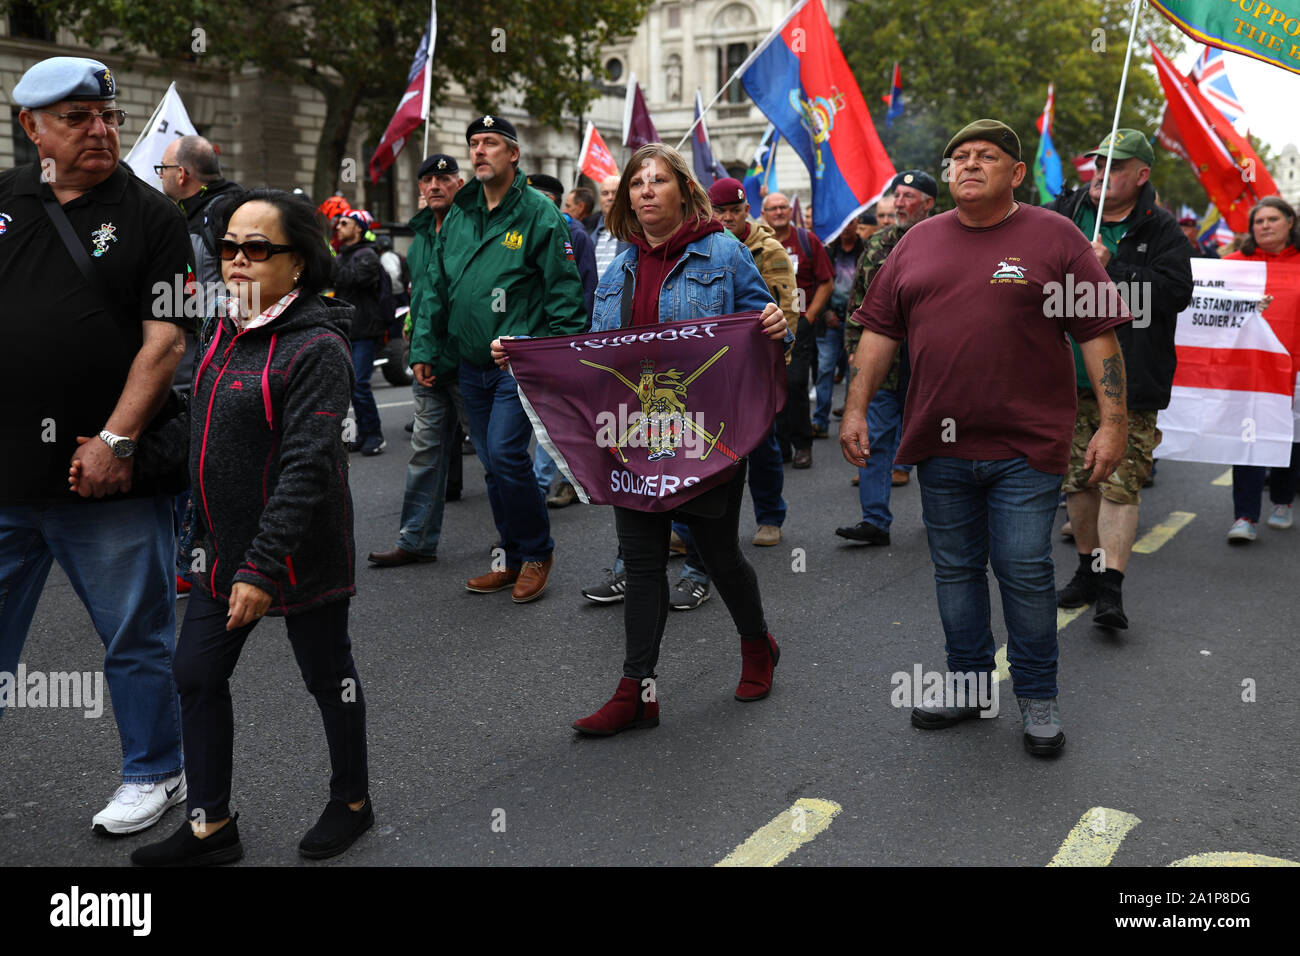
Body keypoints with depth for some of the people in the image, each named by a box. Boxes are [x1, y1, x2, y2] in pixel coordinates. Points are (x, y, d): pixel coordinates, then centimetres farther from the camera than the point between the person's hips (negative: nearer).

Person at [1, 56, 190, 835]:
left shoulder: (151, 215, 0)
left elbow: (166, 338, -7)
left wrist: (116, 440, -15)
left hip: (106, 475, -3)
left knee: (138, 638, 8)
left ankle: (155, 772, 26)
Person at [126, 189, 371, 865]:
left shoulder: (317, 348, -19)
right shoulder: (228, 330, 6)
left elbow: (307, 468, -25)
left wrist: (263, 565, -28)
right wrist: (207, 534, 12)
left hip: (298, 553, -8)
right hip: (225, 547, 8)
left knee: (327, 678, 10)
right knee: (196, 676, 11)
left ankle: (352, 803, 31)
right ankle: (210, 827, 25)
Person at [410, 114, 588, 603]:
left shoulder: (538, 214, -7)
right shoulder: (458, 215, 12)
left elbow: (564, 292, -10)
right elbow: (436, 288, 16)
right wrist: (423, 348, 9)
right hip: (472, 365, 7)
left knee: (506, 456, -14)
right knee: (492, 465, 11)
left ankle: (537, 553, 6)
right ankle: (514, 560, 23)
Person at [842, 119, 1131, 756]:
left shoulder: (1054, 238, 0)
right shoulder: (918, 242, 10)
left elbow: (1098, 334, -2)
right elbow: (879, 331, 12)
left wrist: (1113, 422, -8)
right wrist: (856, 408, 5)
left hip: (1025, 445, -3)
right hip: (940, 443, 4)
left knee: (1025, 572, 0)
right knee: (955, 569, 12)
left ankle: (1038, 698, 18)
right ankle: (969, 684, 28)